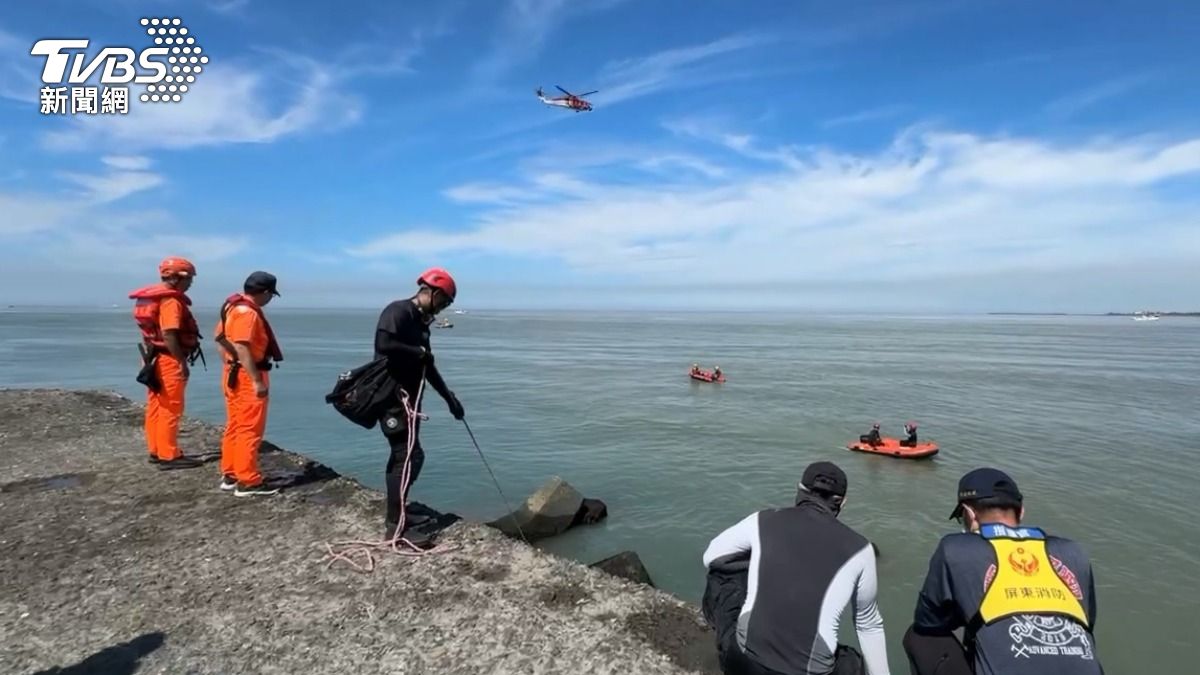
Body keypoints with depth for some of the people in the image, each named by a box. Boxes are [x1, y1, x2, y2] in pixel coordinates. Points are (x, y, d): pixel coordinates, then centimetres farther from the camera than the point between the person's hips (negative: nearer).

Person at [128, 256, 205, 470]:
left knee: (157, 408, 14)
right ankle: (169, 456, -1)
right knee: (170, 410, -5)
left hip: (155, 358, 10)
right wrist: (182, 362, -21)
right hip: (169, 360, -10)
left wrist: (155, 355, 21)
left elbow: (154, 331, 17)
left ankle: (157, 451, 23)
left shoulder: (153, 297, 14)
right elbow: (169, 334, -25)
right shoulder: (171, 300, -17)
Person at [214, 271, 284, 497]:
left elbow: (220, 336, 20)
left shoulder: (233, 305, 13)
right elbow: (242, 347, -27)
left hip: (234, 373, 10)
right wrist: (257, 380, -27)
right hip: (247, 376, -10)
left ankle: (230, 475, 24)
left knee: (235, 427, 16)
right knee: (250, 430, -6)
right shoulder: (248, 312, -19)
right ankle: (248, 482, -2)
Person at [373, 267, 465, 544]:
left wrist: (449, 398, 23)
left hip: (407, 397, 10)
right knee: (410, 455, -11)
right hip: (393, 396, -10)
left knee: (402, 454, 15)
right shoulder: (397, 311, -12)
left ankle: (396, 515, 26)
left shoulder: (419, 321, 17)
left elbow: (427, 367, 22)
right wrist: (419, 352, -15)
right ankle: (395, 526, -6)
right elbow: (384, 344, -29)